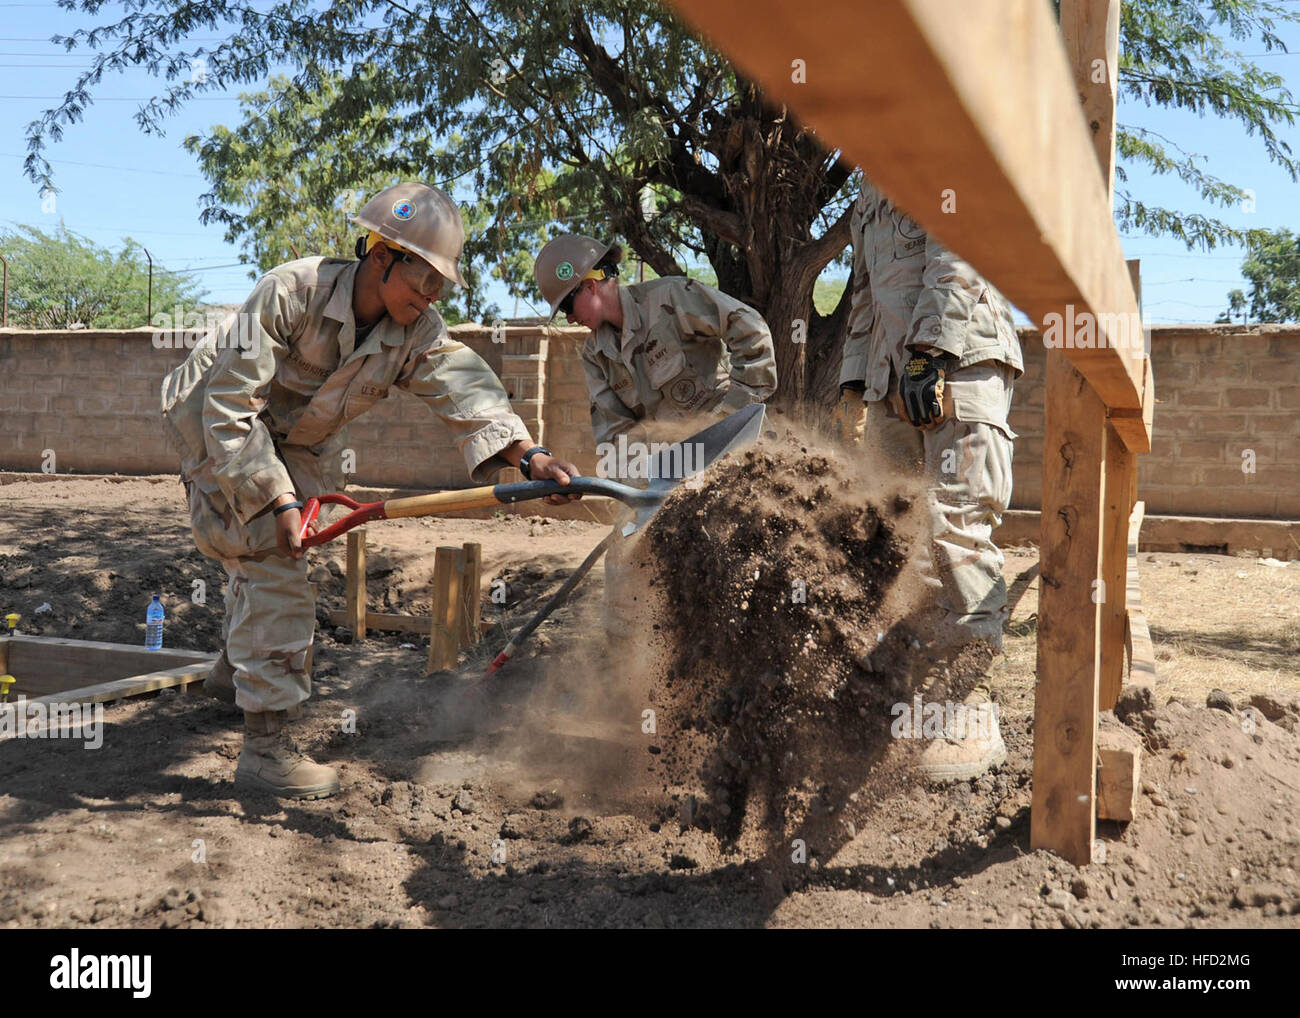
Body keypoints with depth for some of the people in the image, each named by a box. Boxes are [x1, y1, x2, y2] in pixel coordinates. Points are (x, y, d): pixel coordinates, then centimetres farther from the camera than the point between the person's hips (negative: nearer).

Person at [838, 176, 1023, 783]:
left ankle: (974, 717, -10)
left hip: (960, 362, -8)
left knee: (956, 529, -13)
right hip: (894, 378, 9)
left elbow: (956, 263, -11)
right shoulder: (869, 194, 27)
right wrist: (853, 382, 20)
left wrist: (928, 354, -20)